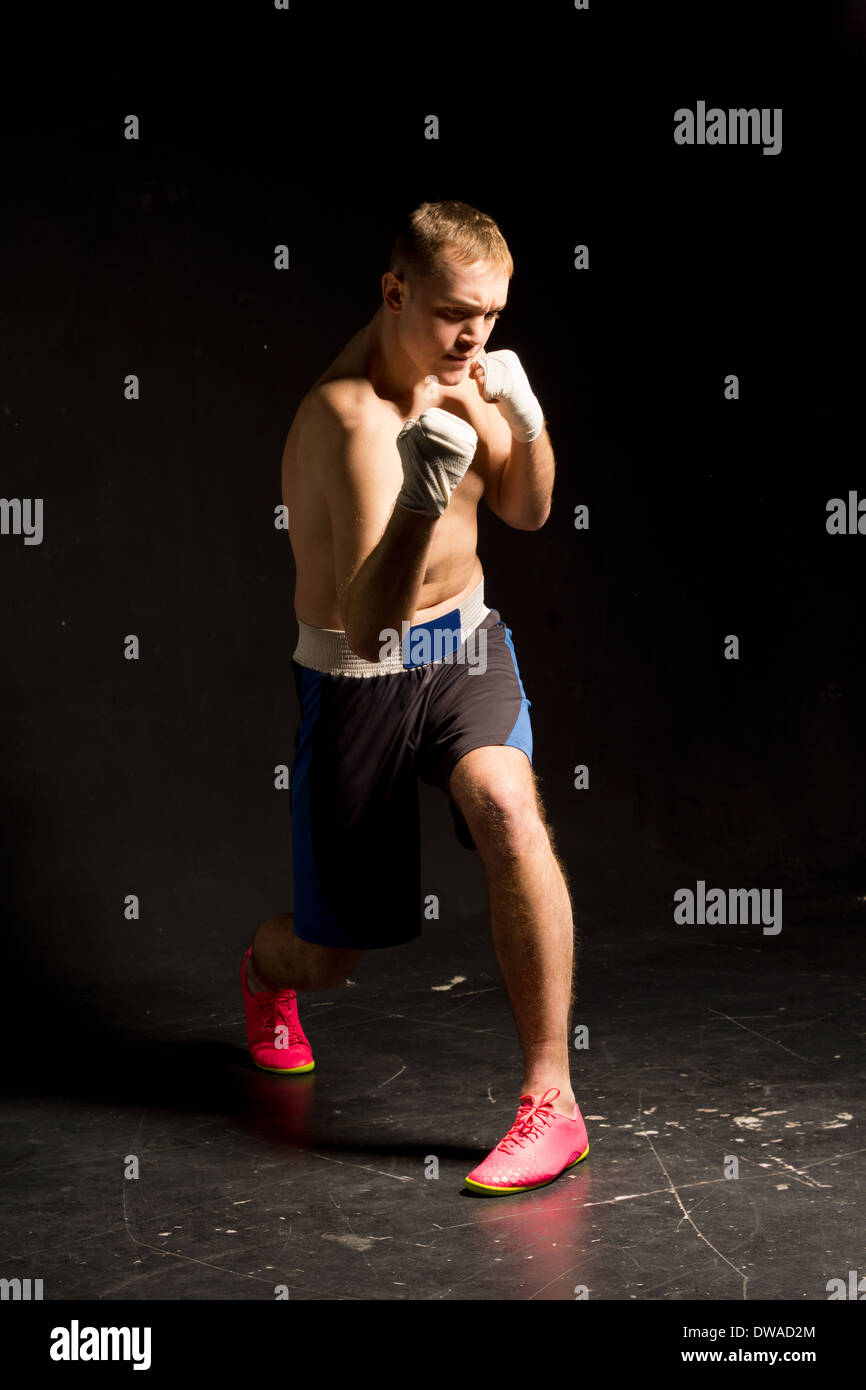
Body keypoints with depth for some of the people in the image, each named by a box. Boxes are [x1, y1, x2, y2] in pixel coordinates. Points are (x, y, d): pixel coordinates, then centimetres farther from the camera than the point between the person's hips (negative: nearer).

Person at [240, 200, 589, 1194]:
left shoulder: (453, 369, -4)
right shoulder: (352, 416, -28)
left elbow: (526, 511, 8)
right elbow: (367, 628, -33)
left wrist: (523, 420, -12)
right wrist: (423, 496, -48)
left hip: (463, 646, 5)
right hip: (360, 678, -4)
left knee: (505, 805, -30)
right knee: (330, 957, 8)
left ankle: (551, 1103, -21)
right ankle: (267, 970, 50)